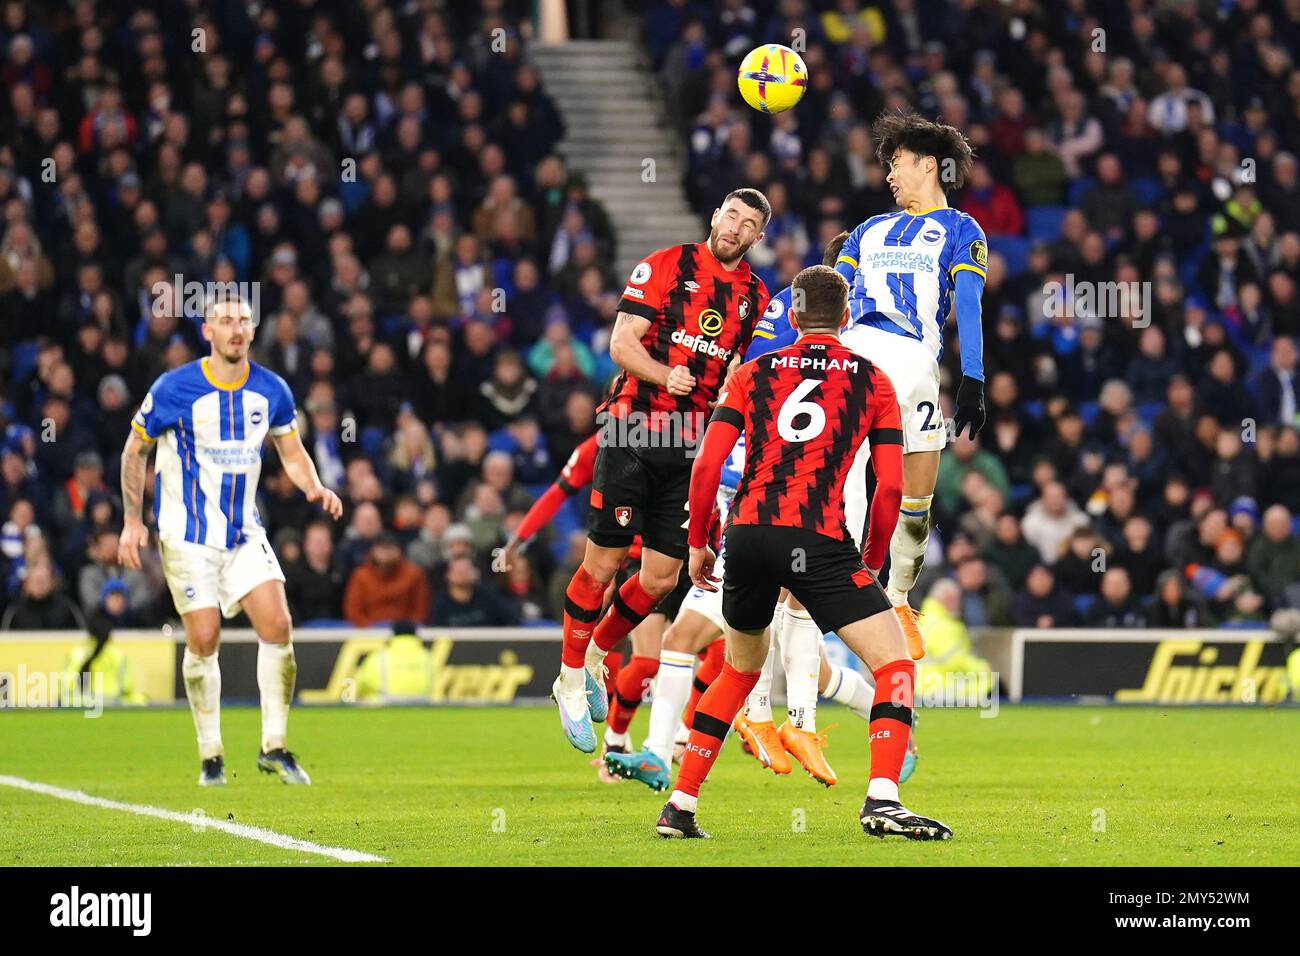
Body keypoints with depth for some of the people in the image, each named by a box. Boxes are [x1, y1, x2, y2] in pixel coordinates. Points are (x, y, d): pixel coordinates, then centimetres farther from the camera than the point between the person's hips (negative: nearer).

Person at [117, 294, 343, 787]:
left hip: (245, 532, 3)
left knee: (277, 627, -11)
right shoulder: (174, 388, -10)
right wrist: (132, 520, -3)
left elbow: (292, 452, 14)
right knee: (204, 639, -6)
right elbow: (135, 451, 1)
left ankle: (274, 746, 0)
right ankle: (210, 755, 10)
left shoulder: (271, 390, 0)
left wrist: (314, 487, -7)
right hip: (187, 535, -3)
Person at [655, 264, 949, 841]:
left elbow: (707, 465, 6)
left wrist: (697, 543, 17)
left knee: (740, 669, 25)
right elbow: (891, 485, 3)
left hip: (747, 533, 4)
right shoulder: (873, 382, 10)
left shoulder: (753, 374, 14)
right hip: (817, 539, -4)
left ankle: (679, 806, 24)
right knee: (895, 663, 0)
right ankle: (882, 799, -21)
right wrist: (871, 563, 15)